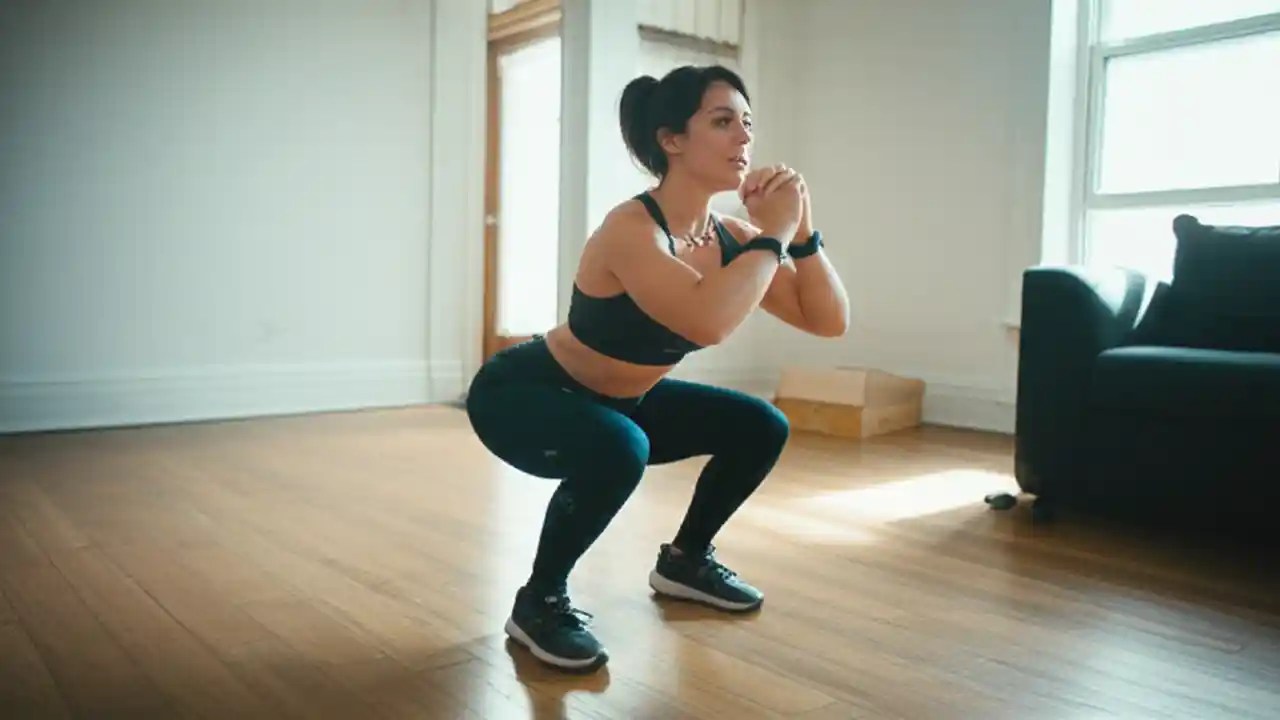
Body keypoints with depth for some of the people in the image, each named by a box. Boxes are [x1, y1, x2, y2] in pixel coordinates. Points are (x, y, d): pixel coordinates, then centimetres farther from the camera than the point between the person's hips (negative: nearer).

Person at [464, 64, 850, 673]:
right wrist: (773, 233, -35)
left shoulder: (729, 235, -9)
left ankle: (684, 560, 23)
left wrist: (799, 230, -21)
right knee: (617, 449, -38)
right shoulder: (630, 228, -31)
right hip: (521, 394, -7)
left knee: (761, 428, 3)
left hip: (618, 400, 8)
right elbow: (707, 322, -49)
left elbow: (829, 320, -8)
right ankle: (540, 600, -11)